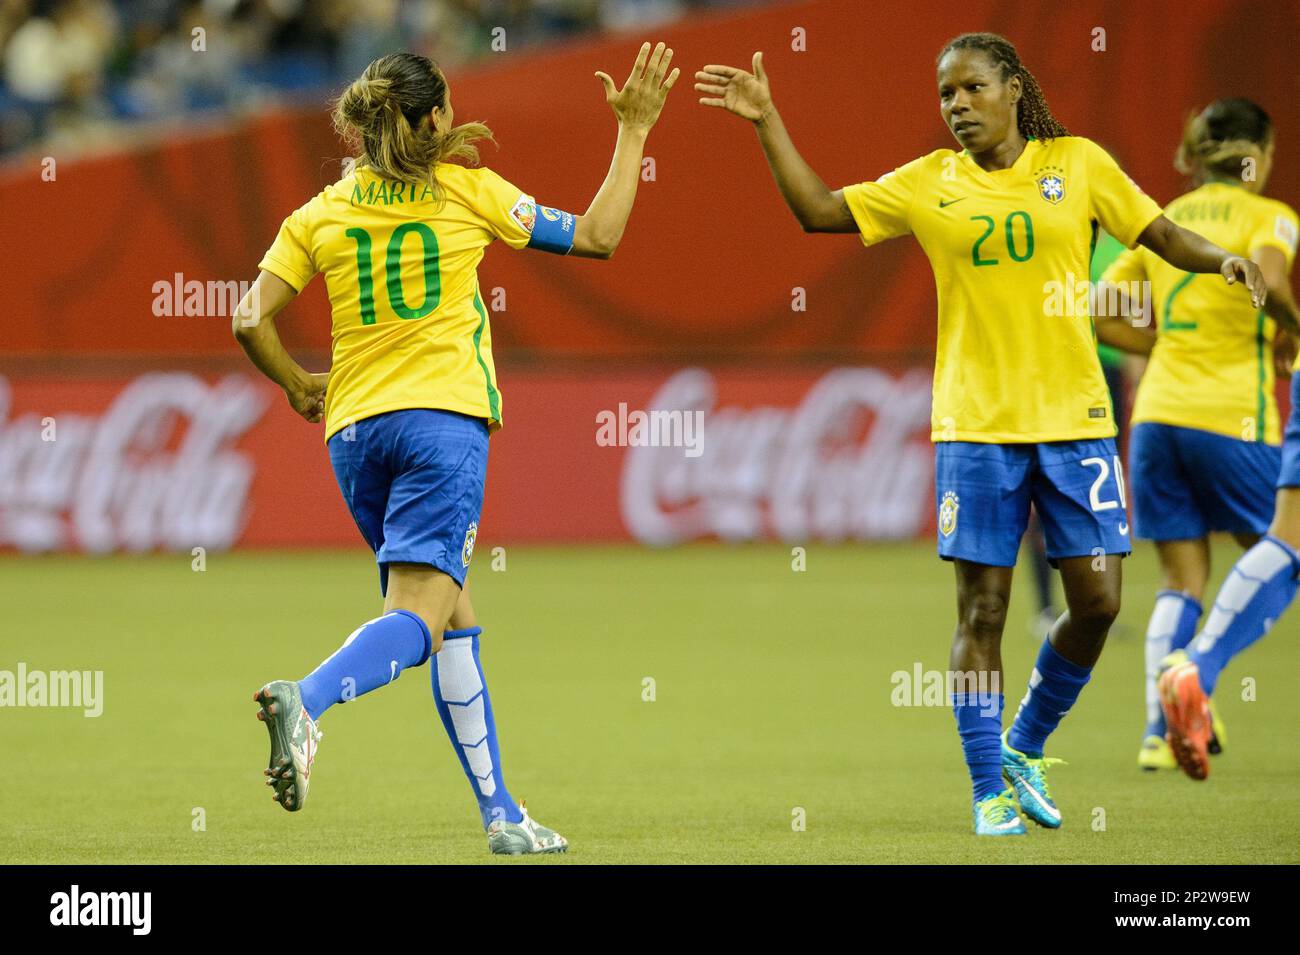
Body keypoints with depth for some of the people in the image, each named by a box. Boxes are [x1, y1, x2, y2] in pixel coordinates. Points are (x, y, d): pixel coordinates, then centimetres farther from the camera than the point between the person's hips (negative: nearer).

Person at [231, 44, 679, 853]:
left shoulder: (321, 214, 8)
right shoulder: (468, 191, 1)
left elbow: (251, 322, 1)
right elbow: (597, 238, 7)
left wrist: (298, 386, 19)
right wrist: (634, 130, 15)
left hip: (354, 427, 5)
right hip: (442, 418, -5)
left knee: (456, 618, 15)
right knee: (418, 617, -15)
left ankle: (502, 815, 13)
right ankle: (306, 701, -45)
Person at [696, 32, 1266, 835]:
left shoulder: (1076, 163, 4)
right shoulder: (928, 184, 6)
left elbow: (1160, 233, 8)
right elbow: (819, 211, 8)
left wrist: (1222, 258, -11)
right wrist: (767, 122, 1)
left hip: (1074, 417, 1)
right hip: (976, 424, 0)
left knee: (1097, 601, -3)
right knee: (982, 609, -2)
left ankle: (1025, 748, 20)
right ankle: (990, 791, 6)